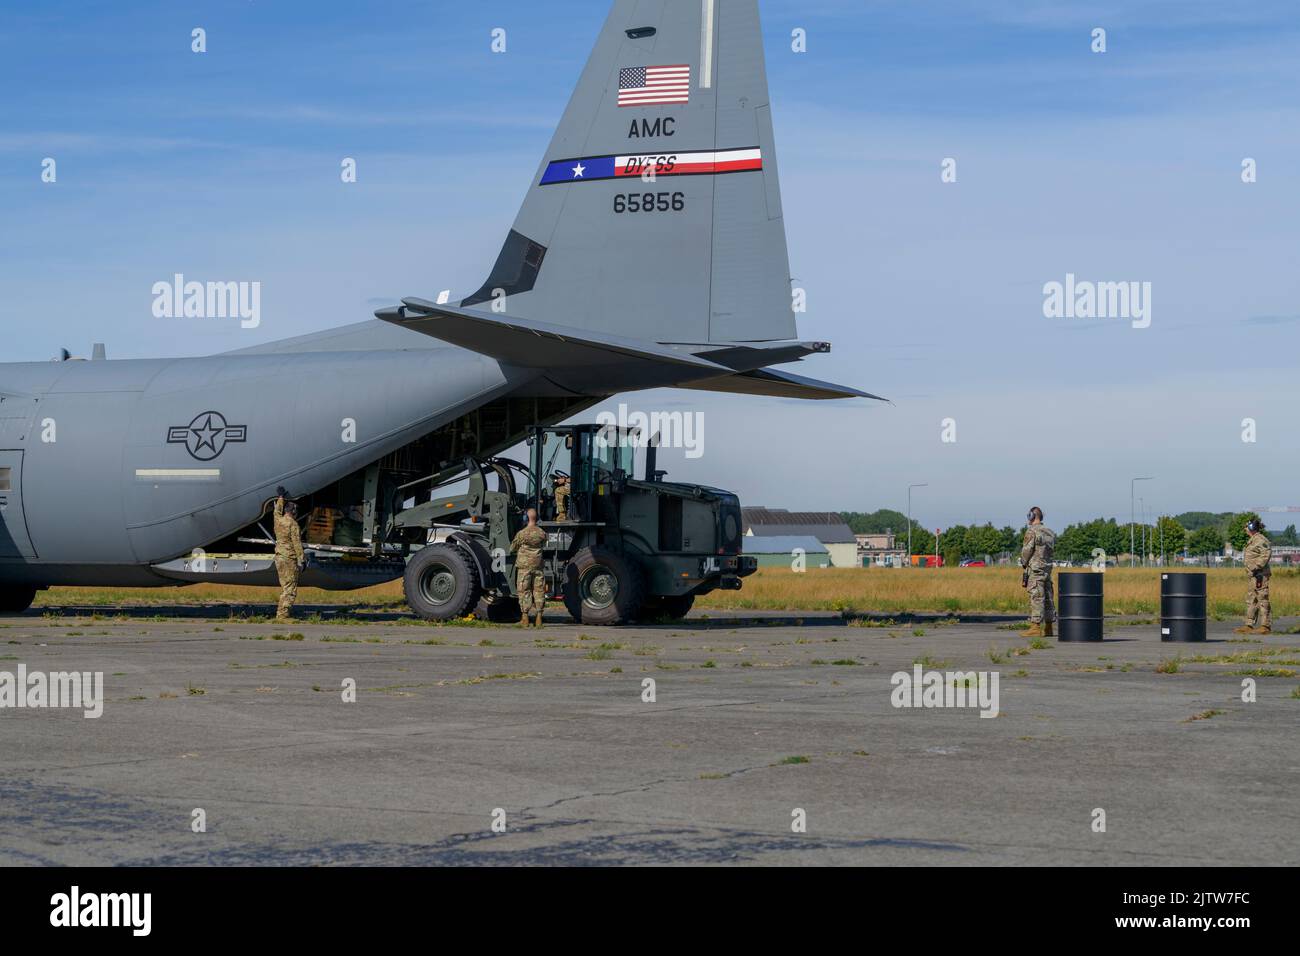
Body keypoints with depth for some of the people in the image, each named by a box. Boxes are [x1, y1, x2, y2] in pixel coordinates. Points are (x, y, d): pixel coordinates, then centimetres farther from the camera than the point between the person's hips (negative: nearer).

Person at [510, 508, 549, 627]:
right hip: (538, 565, 3)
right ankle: (539, 618, 7)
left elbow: (512, 548, 2)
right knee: (539, 591, 7)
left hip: (524, 565, -3)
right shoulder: (542, 533, 0)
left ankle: (525, 618, -1)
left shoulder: (522, 533, -9)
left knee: (524, 591, 2)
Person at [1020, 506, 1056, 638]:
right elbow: (1052, 549, 14)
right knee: (1047, 597, 9)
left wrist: (1024, 563, 5)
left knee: (1036, 597, -9)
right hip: (1048, 566, 8)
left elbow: (1027, 551, -11)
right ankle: (1048, 628, 12)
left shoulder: (1031, 531, -11)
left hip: (1035, 568, -8)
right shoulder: (1050, 532, 12)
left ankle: (1036, 627, -12)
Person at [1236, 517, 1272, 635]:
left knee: (1262, 599, -9)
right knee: (1251, 600, 10)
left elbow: (1267, 553, -23)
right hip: (1254, 576, 11)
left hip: (1260, 574, -11)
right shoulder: (1253, 540, 20)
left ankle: (1266, 626, -8)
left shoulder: (1259, 539, -12)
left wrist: (1257, 567, -26)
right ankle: (1249, 625, 12)